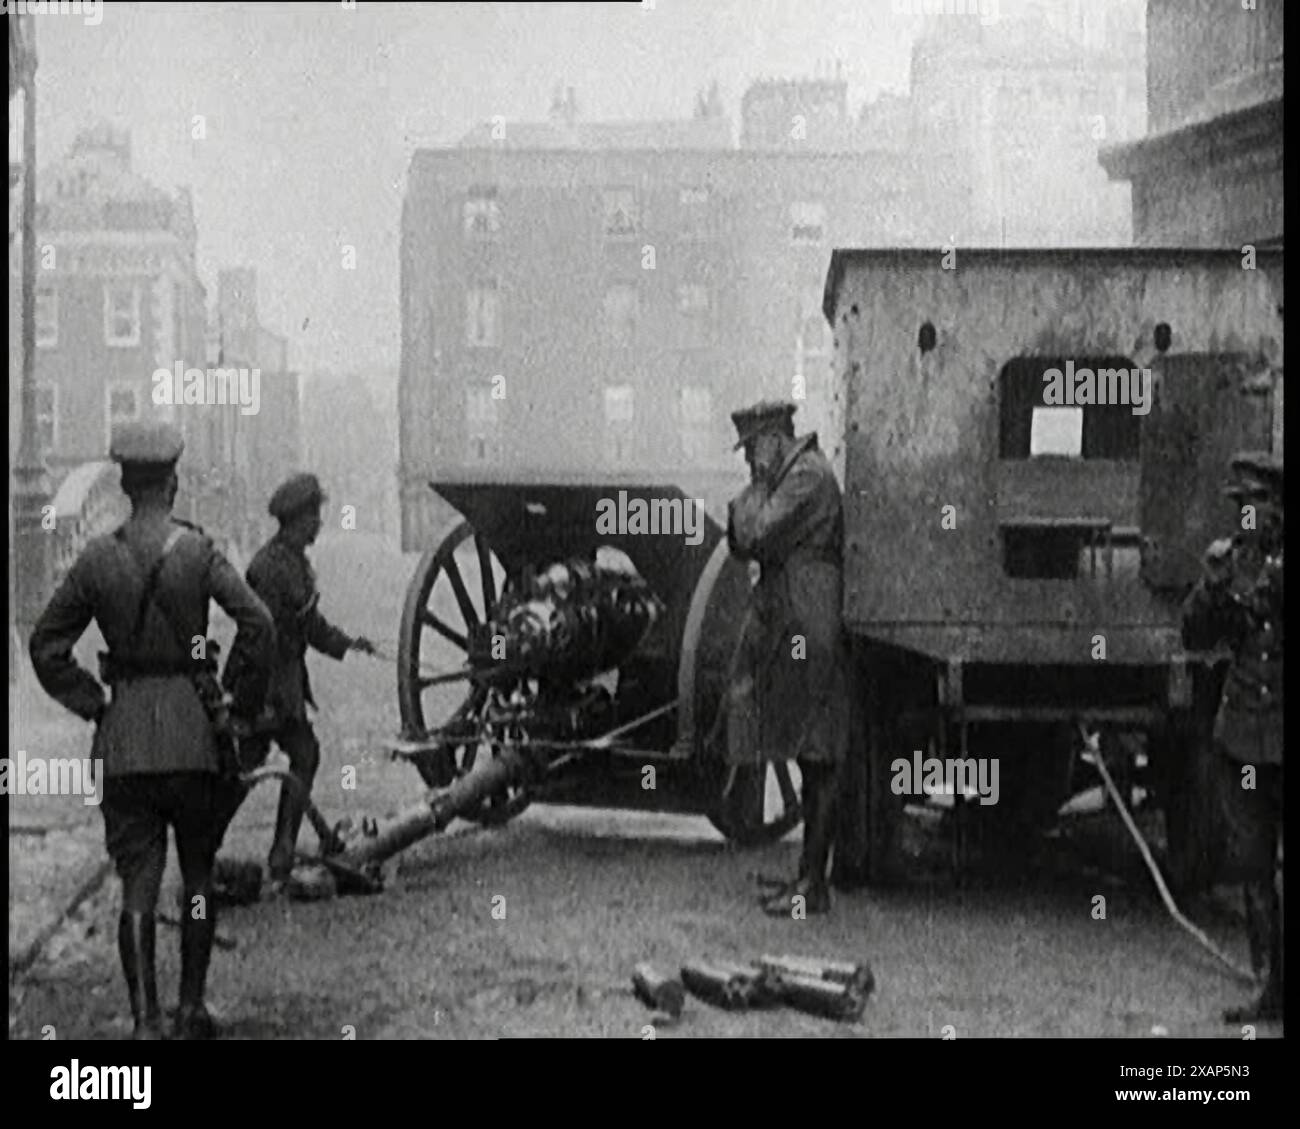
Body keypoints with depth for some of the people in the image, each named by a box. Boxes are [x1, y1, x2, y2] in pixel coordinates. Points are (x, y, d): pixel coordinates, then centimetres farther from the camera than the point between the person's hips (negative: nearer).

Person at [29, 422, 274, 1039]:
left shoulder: (97, 559, -1)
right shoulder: (199, 552, -7)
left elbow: (47, 646, 1)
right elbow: (257, 625, -16)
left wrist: (92, 703, 9)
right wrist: (245, 703, -3)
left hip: (123, 733, 1)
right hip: (191, 731, -1)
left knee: (138, 883, 3)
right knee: (198, 875, 15)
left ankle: (145, 1019, -6)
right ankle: (191, 1007, 17)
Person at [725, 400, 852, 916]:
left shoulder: (808, 477, -13)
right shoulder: (789, 477, 19)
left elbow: (756, 538, -19)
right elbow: (741, 545, 19)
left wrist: (756, 486, -6)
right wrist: (756, 487, 8)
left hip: (810, 633, -10)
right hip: (787, 632, 10)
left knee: (818, 759, -7)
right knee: (811, 759, 12)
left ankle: (812, 883, -5)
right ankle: (809, 877, 17)